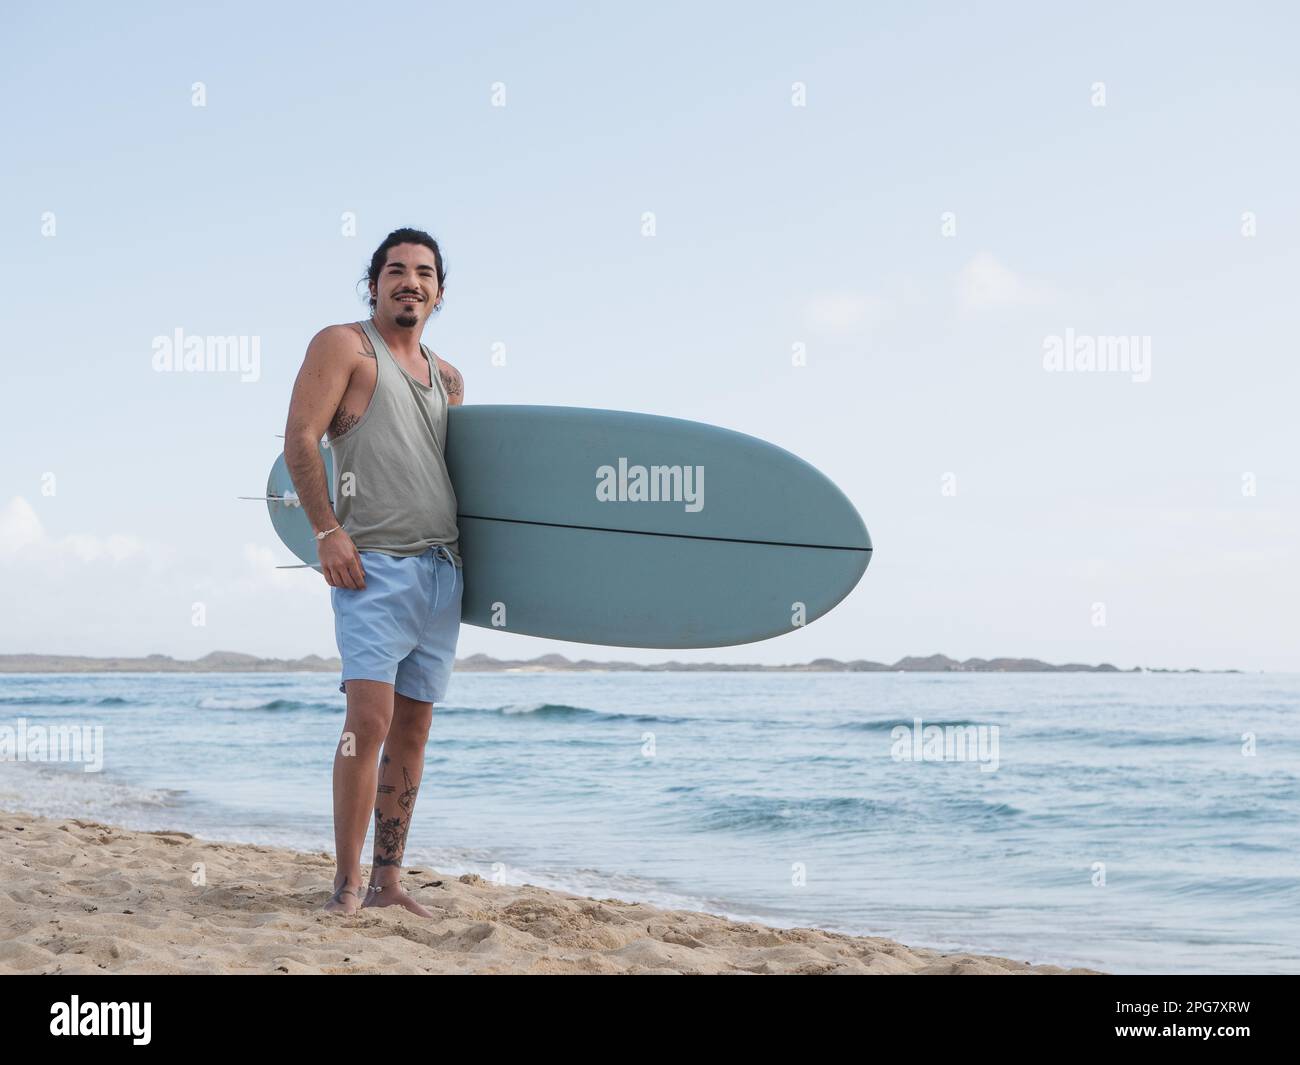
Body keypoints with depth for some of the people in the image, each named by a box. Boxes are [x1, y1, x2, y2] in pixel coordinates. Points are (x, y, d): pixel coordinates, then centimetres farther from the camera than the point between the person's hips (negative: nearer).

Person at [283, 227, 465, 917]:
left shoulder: (448, 377, 21)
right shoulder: (344, 345, 2)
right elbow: (299, 439, -7)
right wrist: (328, 532, -16)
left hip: (442, 568, 7)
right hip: (374, 563, -6)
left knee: (413, 729, 6)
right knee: (370, 718, -15)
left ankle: (387, 879, 12)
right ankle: (347, 884, -8)